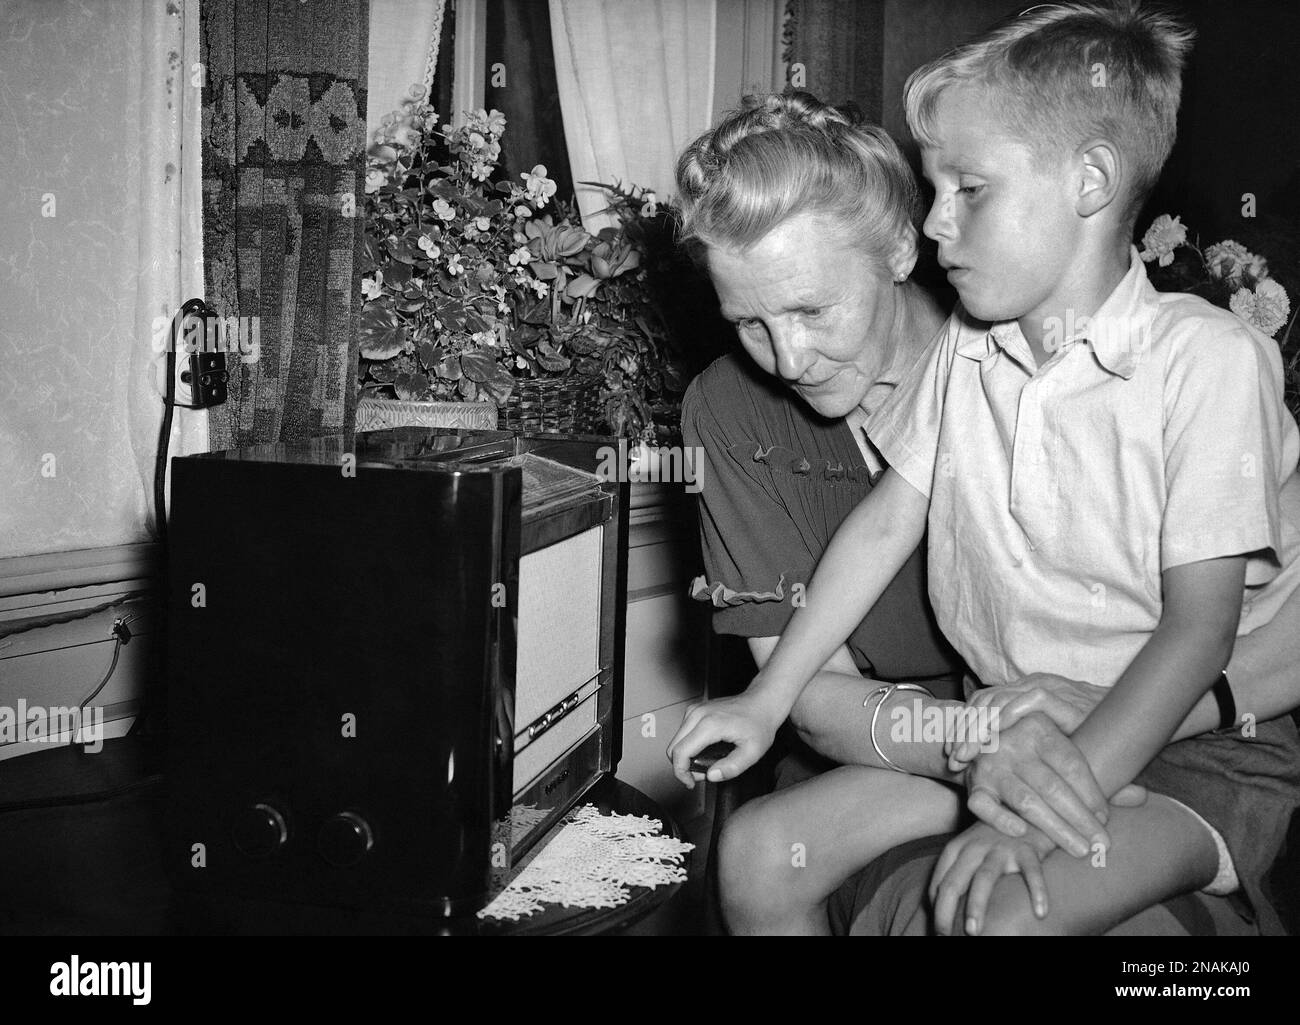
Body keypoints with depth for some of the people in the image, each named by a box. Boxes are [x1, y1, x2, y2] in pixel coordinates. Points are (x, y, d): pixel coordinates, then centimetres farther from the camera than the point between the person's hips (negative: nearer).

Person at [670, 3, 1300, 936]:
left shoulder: (1205, 355, -17)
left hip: (1195, 747, -6)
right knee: (764, 854, -5)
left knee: (1003, 913, -34)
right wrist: (768, 701, 5)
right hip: (1004, 732, 6)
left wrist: (1047, 810, -24)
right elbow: (887, 521, 9)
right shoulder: (963, 350, 3)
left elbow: (1200, 624, -18)